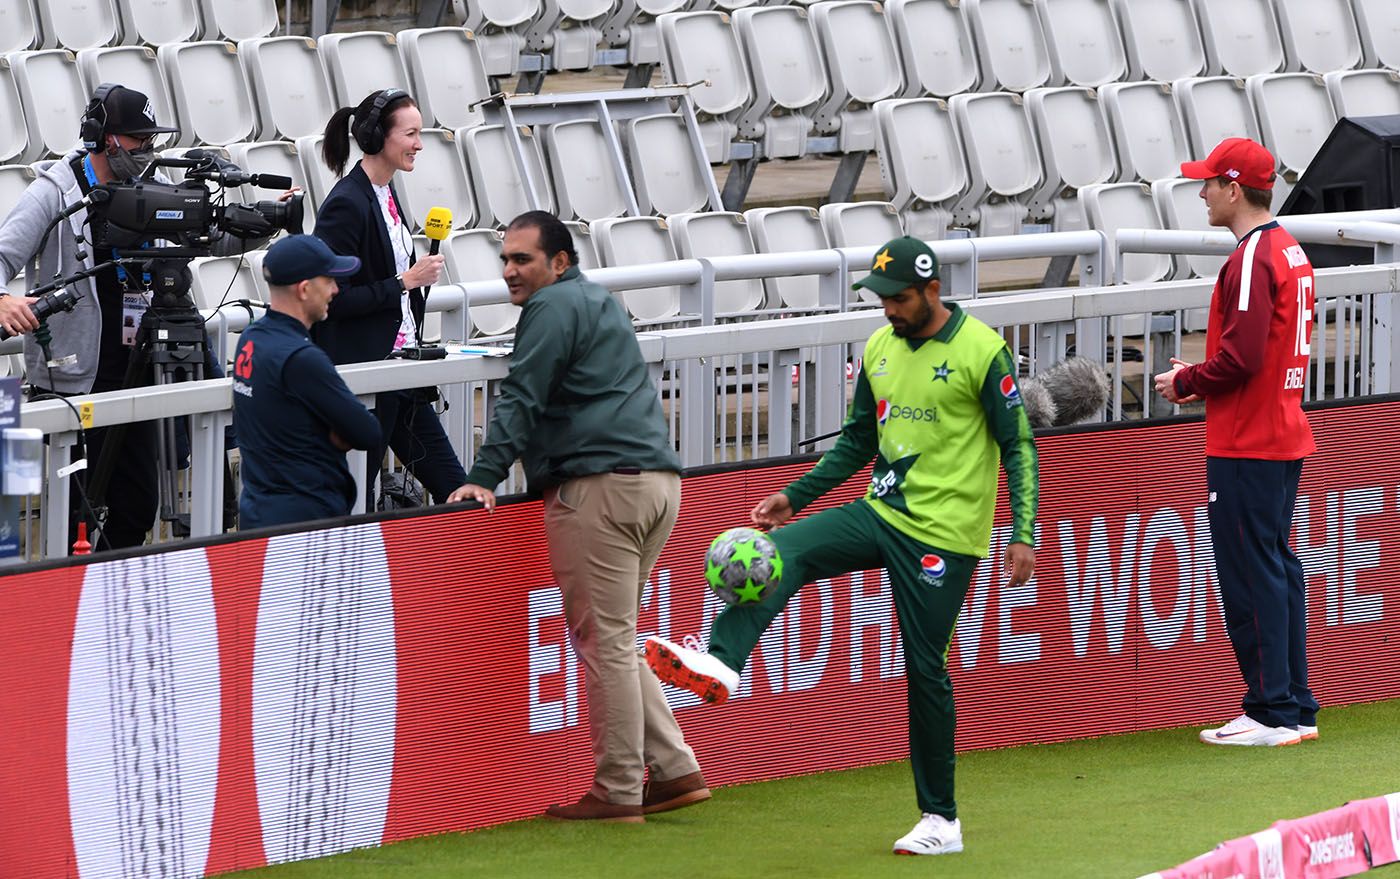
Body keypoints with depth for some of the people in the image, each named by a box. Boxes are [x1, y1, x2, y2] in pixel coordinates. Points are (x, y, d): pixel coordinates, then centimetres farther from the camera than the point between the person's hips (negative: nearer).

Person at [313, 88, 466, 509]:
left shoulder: (385, 193, 12)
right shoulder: (347, 205, -17)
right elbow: (335, 298, -21)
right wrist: (405, 282, -17)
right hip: (360, 371, -9)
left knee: (452, 488, 6)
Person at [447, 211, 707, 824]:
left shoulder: (552, 307, -3)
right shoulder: (596, 302, 26)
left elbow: (522, 400, -12)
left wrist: (485, 476, -16)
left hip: (601, 485, -10)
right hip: (657, 480, 10)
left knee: (604, 641, -6)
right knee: (614, 639, 15)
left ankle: (617, 792, -4)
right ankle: (674, 771, 11)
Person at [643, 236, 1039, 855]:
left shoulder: (982, 351, -10)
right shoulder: (880, 348, 9)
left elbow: (1019, 447, -8)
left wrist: (1023, 535, -15)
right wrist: (795, 496, 12)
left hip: (943, 535, -6)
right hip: (881, 512, 6)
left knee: (925, 669, -3)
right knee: (782, 550, -17)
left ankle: (941, 821, 7)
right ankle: (718, 666, -34)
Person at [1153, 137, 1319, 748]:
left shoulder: (1251, 258, -16)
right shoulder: (1289, 251, 15)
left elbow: (1241, 357, -23)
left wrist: (1186, 383, -7)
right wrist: (1197, 378, 14)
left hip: (1246, 446, -10)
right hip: (1285, 438, 10)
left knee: (1249, 576, -7)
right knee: (1277, 569, 14)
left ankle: (1272, 713, -6)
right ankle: (1295, 709, 17)